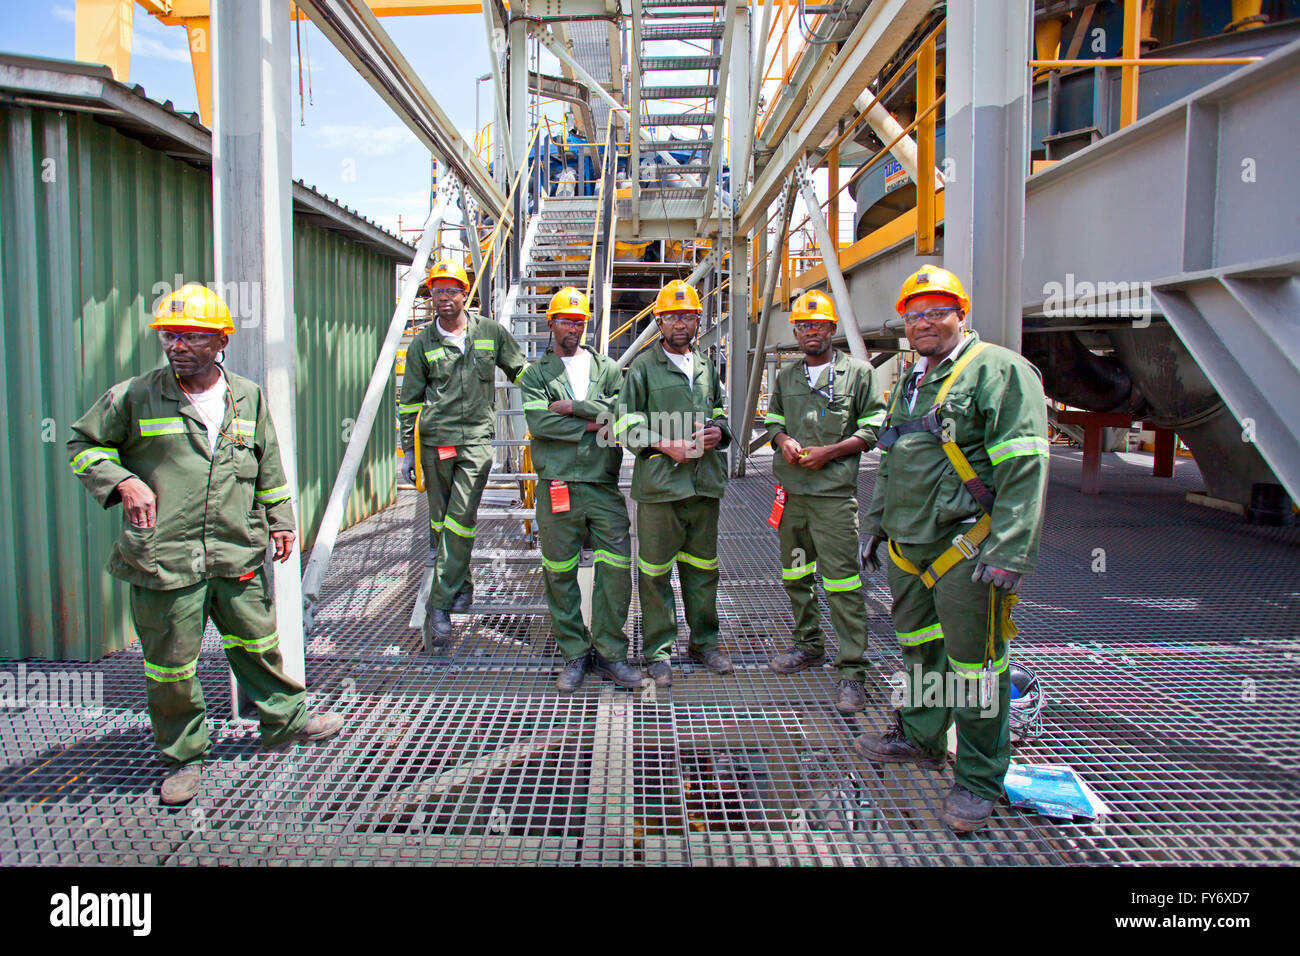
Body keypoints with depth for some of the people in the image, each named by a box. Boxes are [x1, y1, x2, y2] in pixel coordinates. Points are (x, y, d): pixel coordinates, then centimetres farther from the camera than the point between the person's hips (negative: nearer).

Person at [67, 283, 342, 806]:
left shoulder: (248, 397, 7)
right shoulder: (133, 397, -4)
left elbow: (268, 468, 16)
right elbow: (83, 444, 8)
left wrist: (279, 521, 16)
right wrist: (123, 482, -8)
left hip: (239, 556, 3)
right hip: (163, 560, -2)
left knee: (258, 645, 16)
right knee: (171, 667, 8)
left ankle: (285, 719, 35)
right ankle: (182, 755, 27)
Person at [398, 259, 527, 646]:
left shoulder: (490, 332, 6)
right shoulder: (422, 345, 7)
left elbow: (521, 371, 19)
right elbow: (409, 400, 11)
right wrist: (407, 448, 8)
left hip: (477, 439, -2)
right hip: (434, 439, 2)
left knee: (461, 520, -9)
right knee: (440, 518, 8)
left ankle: (439, 606, -5)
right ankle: (461, 586, 29)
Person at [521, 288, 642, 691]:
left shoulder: (607, 368, 13)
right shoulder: (536, 373, 8)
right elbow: (538, 421, -10)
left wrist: (574, 407, -10)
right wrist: (594, 423, -10)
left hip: (603, 483, 1)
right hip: (557, 485, -1)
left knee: (617, 569, -2)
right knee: (560, 573, 5)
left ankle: (610, 652, 12)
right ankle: (575, 653, 18)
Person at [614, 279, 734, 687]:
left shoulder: (706, 367, 16)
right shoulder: (644, 366, 0)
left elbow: (721, 410, 27)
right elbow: (626, 422, -2)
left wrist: (719, 431, 4)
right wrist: (665, 445, -14)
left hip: (705, 482, 5)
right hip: (659, 481, -5)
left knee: (702, 566, 14)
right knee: (656, 570, 1)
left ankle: (705, 641, 28)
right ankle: (659, 650, 14)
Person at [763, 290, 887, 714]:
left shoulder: (858, 373, 0)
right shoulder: (786, 377, 15)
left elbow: (875, 428, -2)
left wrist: (828, 452, -12)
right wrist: (783, 440, 0)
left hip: (834, 493, -6)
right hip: (790, 489, 6)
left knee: (843, 582, -8)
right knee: (795, 573, 15)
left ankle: (851, 671, -1)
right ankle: (809, 644, 33)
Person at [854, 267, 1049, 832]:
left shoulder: (999, 371, -9)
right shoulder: (909, 383, 18)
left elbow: (1023, 468, -17)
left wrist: (1009, 552, -23)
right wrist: (877, 524, 25)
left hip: (966, 548, -8)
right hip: (909, 545, 8)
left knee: (974, 663, 0)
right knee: (918, 645, 20)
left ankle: (978, 780, 14)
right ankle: (920, 737, 38)